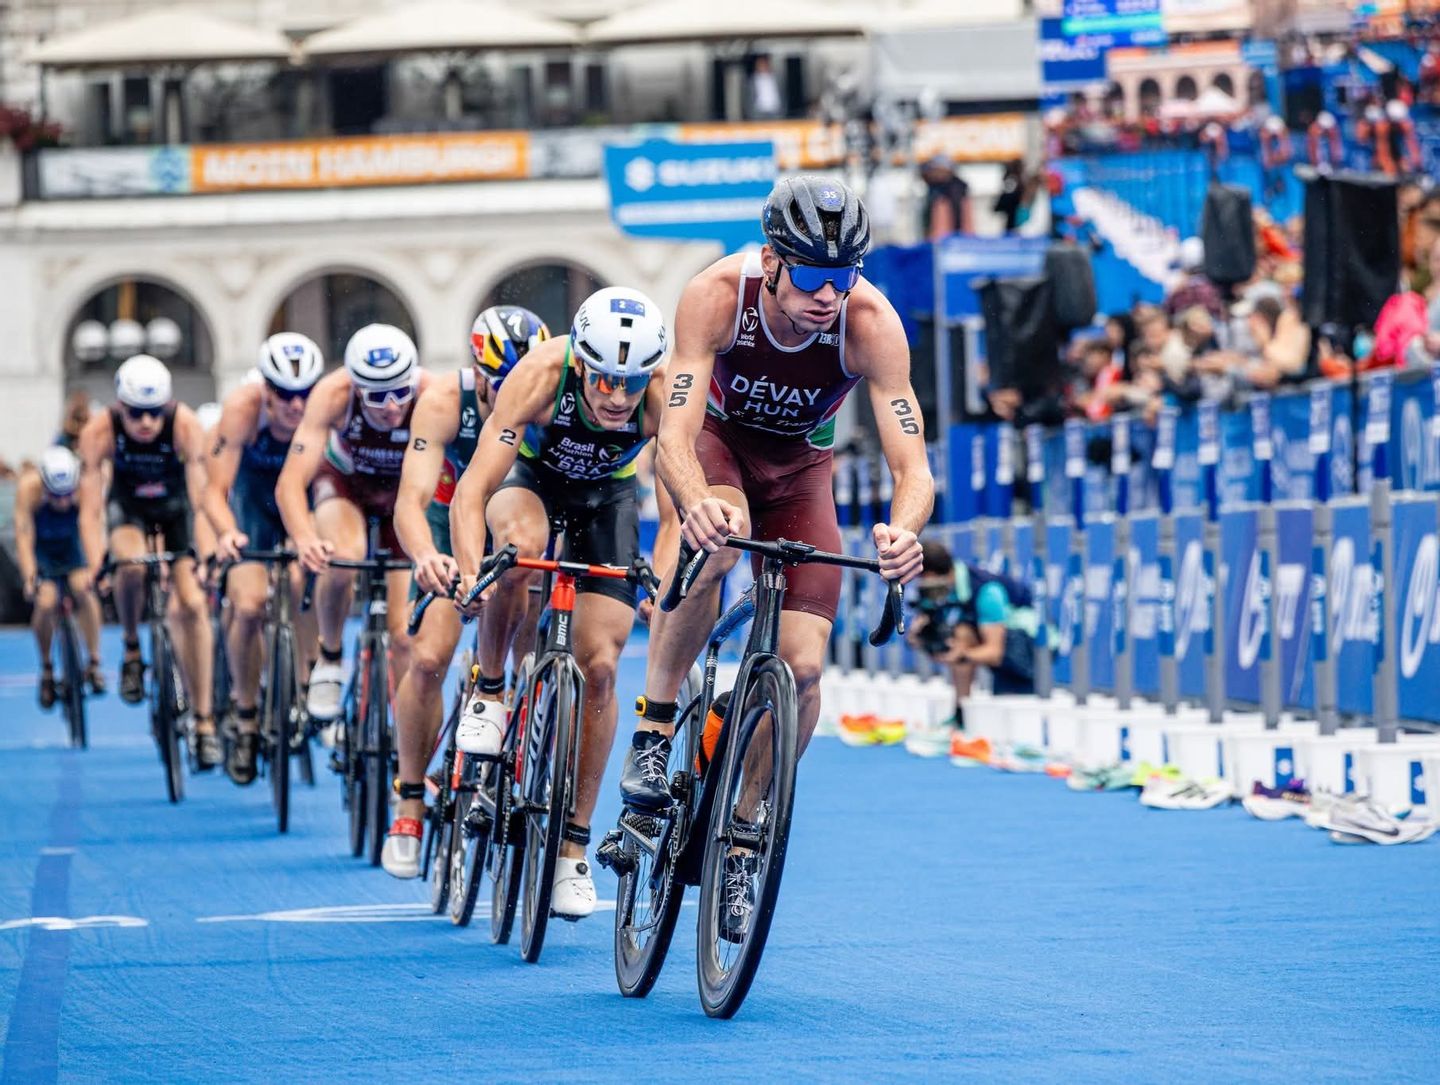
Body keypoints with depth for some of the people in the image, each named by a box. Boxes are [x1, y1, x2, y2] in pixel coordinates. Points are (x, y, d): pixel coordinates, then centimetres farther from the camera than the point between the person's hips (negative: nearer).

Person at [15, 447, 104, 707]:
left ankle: (94, 664, -16)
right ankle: (46, 669, 1)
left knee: (83, 588, -27)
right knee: (46, 601, -22)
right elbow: (24, 536, -34)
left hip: (72, 545, 1)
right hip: (40, 548, 0)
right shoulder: (29, 487, -32)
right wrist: (29, 578, -46)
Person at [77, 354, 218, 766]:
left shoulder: (185, 426, -33)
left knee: (191, 603, -15)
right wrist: (96, 566, -43)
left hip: (175, 506, 0)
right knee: (130, 564, -34)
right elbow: (89, 509, -30)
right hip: (128, 505, 0)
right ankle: (131, 650, -6)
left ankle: (203, 720, -8)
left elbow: (202, 496, -36)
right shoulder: (99, 433, -30)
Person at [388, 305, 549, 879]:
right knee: (428, 658, -15)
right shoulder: (445, 402, -30)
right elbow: (412, 499, -38)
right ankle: (411, 800, 2)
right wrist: (424, 555, -60)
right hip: (455, 526, 0)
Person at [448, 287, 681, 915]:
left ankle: (574, 844, 1)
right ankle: (488, 692, -13)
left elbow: (676, 511, -32)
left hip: (607, 499, 1)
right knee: (520, 545, -38)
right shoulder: (542, 374, -36)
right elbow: (472, 490, -39)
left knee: (599, 666, -11)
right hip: (532, 480, -1)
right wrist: (469, 572, -53)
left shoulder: (665, 395, -32)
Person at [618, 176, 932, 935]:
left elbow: (913, 465, -36)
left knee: (802, 666, -12)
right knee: (713, 548, -38)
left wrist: (903, 531, -58)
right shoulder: (717, 295, -34)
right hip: (721, 438, -2)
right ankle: (654, 728, -20)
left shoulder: (871, 322, -32)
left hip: (800, 467, 2)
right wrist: (695, 503, -61)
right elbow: (675, 434, -39)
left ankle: (744, 842, 8)